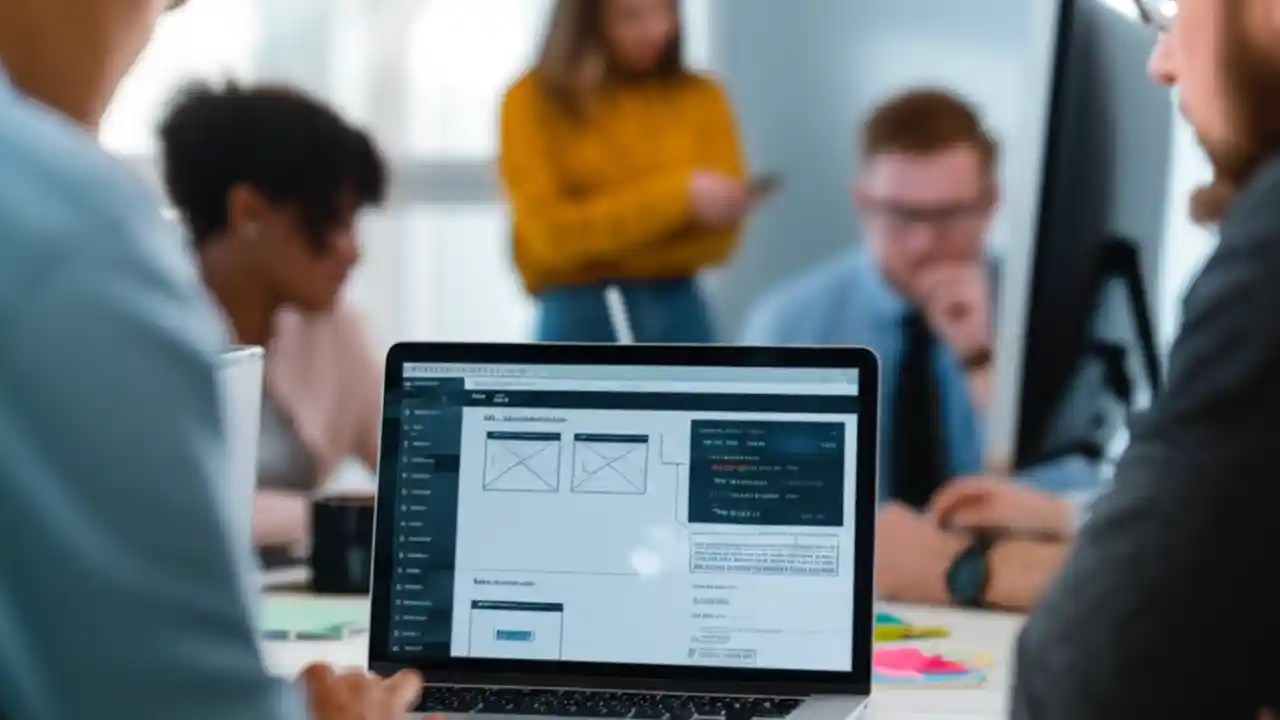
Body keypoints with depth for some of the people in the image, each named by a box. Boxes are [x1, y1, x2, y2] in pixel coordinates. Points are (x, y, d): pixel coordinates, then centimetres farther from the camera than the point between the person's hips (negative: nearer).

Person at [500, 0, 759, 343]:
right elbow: (553, 236, -9)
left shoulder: (700, 98, 6)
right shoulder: (534, 101, -1)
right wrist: (676, 196, -16)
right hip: (580, 320, -2)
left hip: (680, 313, 2)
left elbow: (717, 234, 0)